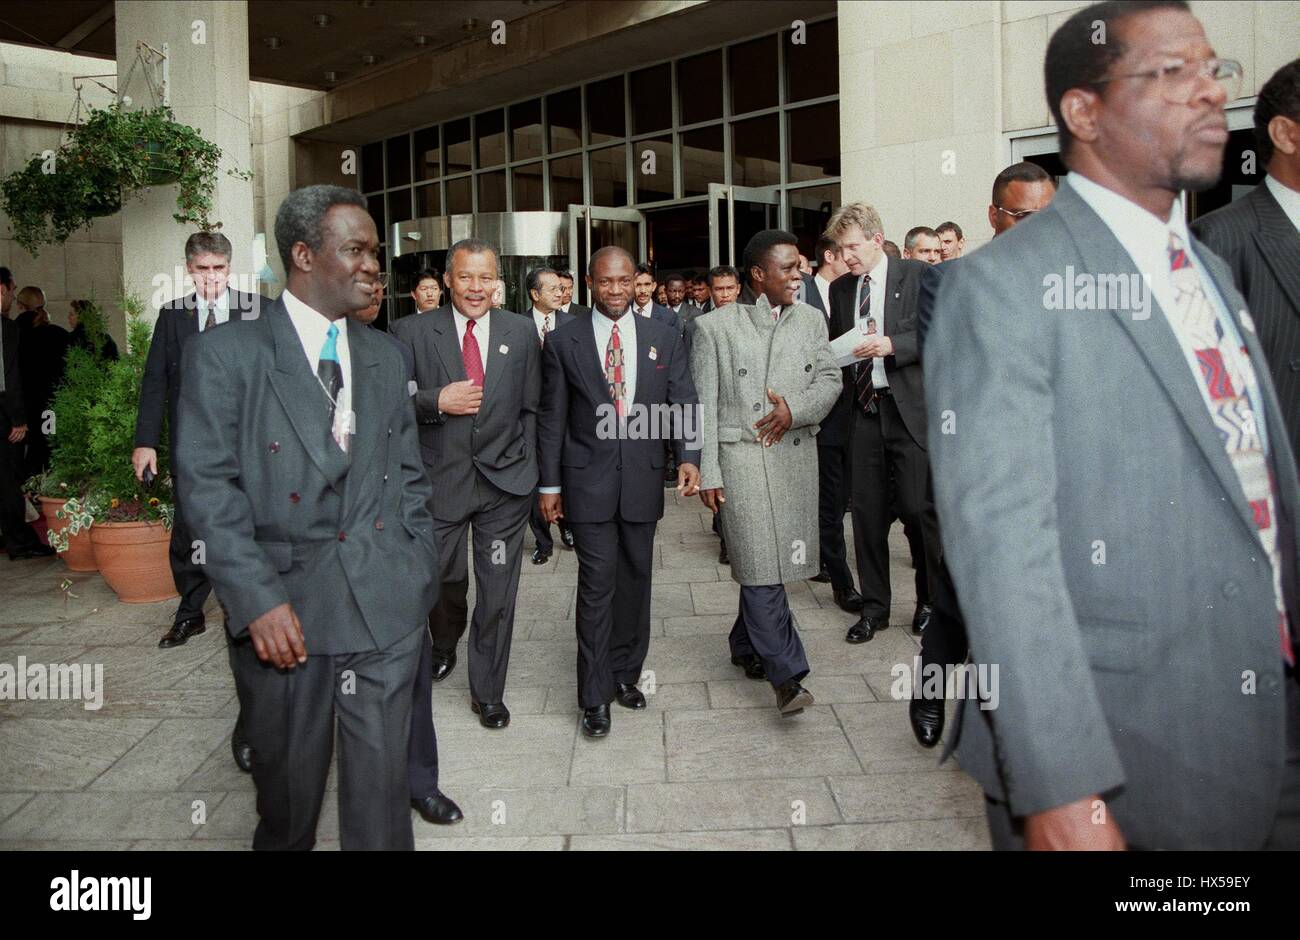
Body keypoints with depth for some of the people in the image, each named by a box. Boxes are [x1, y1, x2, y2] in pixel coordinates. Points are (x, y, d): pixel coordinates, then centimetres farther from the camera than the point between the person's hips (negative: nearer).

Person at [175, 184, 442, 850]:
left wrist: (422, 575, 6)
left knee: (381, 779, 9)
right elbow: (208, 486, -8)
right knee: (289, 778, 15)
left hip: (386, 608, 3)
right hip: (282, 608, -2)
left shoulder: (385, 359, 12)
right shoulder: (224, 354, -3)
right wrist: (258, 601, -14)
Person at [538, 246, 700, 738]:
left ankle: (625, 673, 29)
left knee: (635, 579, 12)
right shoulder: (563, 341, 0)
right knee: (597, 584, -2)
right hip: (589, 480, -2)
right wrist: (549, 484, 1)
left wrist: (689, 456, -15)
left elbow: (683, 402, 1)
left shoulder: (663, 337, 5)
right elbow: (552, 417, 2)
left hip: (643, 477, 3)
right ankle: (596, 695, 8)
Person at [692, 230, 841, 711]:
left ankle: (745, 645, 32)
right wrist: (707, 472, -6)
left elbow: (830, 379, 8)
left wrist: (795, 409, -12)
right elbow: (704, 405, -2)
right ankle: (786, 674, -1)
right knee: (760, 563, -7)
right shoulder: (715, 326, -2)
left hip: (795, 454, 4)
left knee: (770, 561, 11)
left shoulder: (810, 320, 10)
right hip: (741, 456, -4)